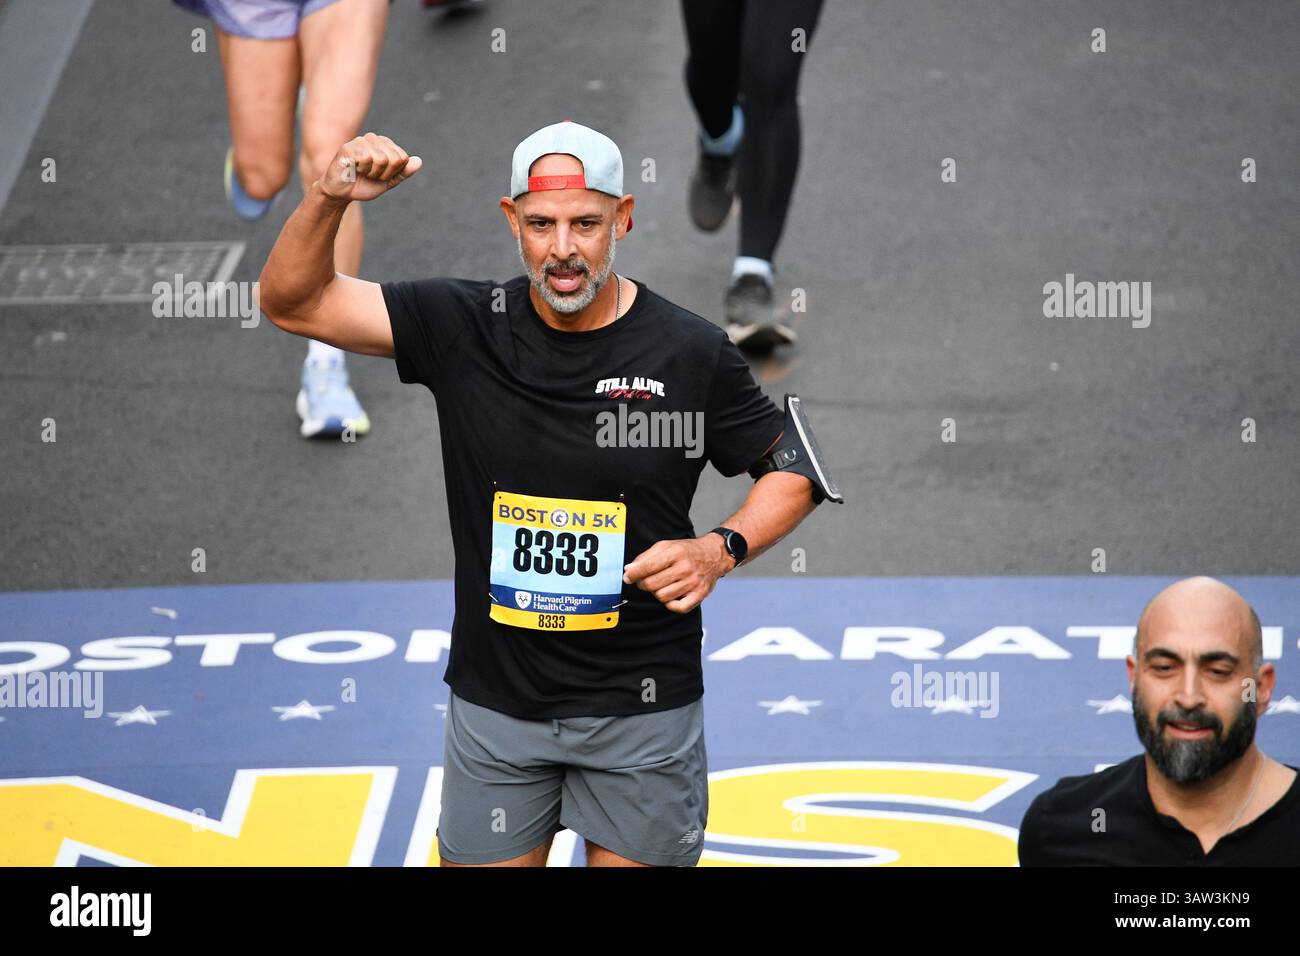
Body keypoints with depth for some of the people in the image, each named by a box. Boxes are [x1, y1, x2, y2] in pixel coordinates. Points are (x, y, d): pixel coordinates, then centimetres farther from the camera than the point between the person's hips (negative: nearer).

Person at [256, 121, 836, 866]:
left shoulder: (691, 352, -8)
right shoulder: (464, 327, -4)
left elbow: (794, 469, 3)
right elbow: (293, 302, -4)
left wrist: (722, 550, -15)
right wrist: (330, 198, -21)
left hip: (642, 712, -1)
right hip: (495, 700, 2)